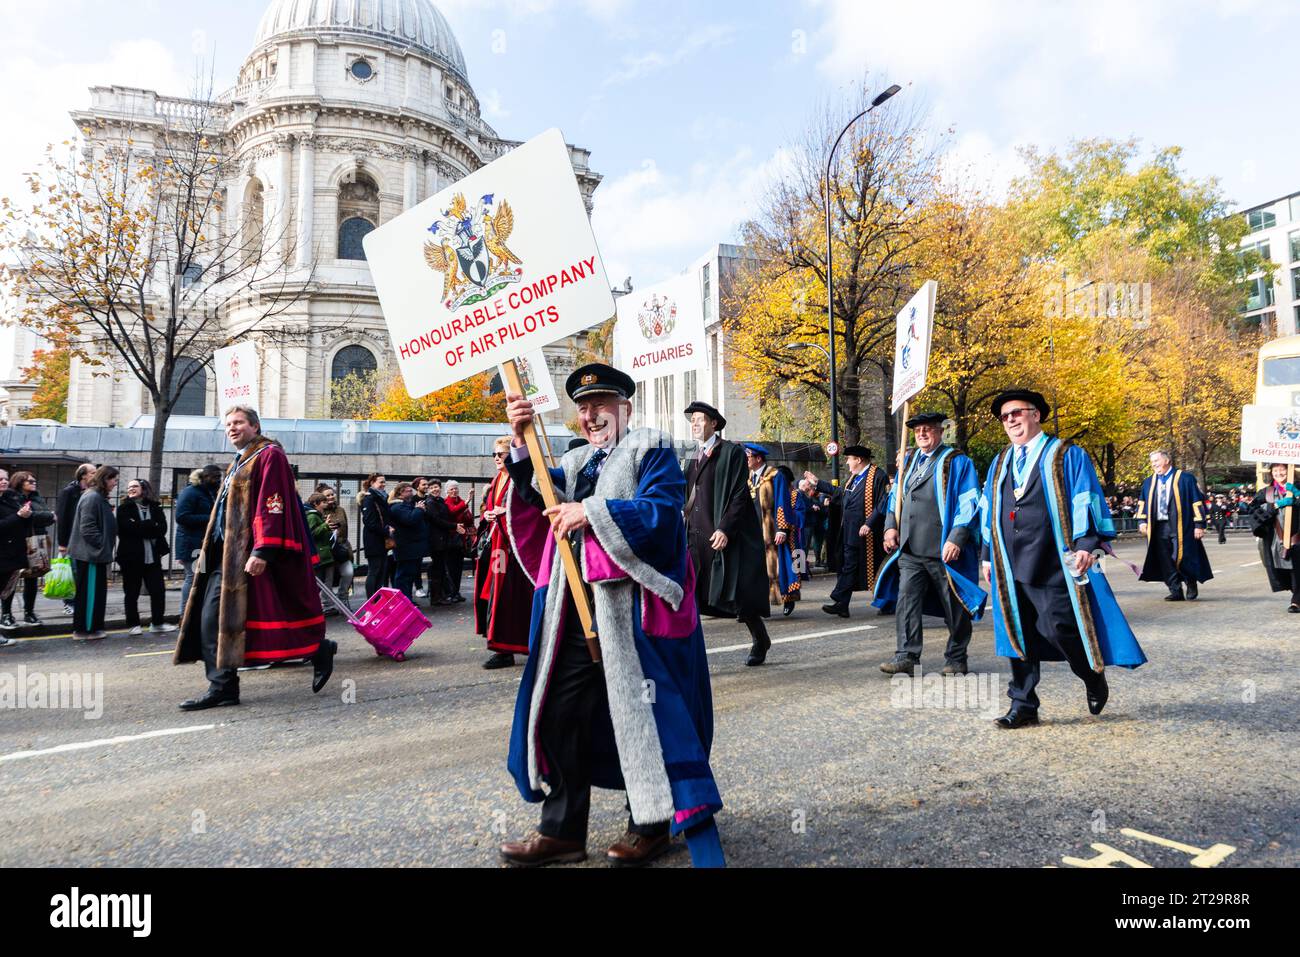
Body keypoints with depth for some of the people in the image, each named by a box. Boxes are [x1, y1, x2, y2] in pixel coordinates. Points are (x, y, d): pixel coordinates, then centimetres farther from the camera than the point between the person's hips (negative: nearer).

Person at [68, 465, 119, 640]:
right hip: (90, 554, -10)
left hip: (94, 553, 10)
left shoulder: (99, 497, 15)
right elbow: (87, 528, -22)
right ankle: (84, 629, 5)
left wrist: (106, 547, 16)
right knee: (89, 592, -2)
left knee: (96, 592, 14)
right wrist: (102, 544, -15)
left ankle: (91, 628, 22)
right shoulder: (92, 497, -16)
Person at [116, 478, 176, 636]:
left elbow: (162, 528, -4)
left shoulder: (155, 507, 9)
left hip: (152, 556, 2)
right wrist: (151, 526, -10)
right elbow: (128, 528, -14)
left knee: (158, 590, 2)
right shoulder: (124, 508, 3)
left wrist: (141, 528, -13)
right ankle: (133, 624, 15)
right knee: (132, 593, 5)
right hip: (131, 556, -2)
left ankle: (157, 623, 14)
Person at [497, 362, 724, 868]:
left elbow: (662, 510, -14)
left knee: (642, 714, 3)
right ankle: (562, 829, 24)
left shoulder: (651, 449, 2)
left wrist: (593, 513, -18)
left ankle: (652, 824, 21)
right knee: (561, 714, 10)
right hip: (576, 611, 6)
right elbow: (541, 499, 2)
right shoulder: (574, 462, 20)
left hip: (633, 608, -6)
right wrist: (522, 443, -11)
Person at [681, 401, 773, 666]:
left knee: (736, 594, 4)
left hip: (723, 537, -6)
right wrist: (684, 529, 11)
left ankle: (760, 640, 28)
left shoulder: (731, 452, -5)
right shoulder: (692, 457, 16)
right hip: (695, 537, 6)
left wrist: (725, 529, -19)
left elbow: (739, 495, -11)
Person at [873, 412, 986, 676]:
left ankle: (956, 659, 19)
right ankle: (906, 656, 1)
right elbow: (896, 495, 22)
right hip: (910, 549, 5)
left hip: (944, 551, -5)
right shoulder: (908, 461, 16)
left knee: (954, 606, 6)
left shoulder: (957, 463, -2)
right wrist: (891, 525, 6)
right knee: (906, 600, -2)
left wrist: (956, 539, -18)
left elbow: (969, 504, -9)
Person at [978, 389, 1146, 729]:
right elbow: (989, 511, 19)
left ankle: (1094, 678, 26)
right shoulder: (1000, 463, 16)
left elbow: (1084, 502, -7)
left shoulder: (1067, 457, 1)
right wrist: (988, 555, 17)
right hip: (1011, 567, 5)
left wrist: (1085, 544, -19)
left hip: (1054, 564, -5)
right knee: (1020, 634, 6)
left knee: (1064, 629, -4)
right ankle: (1023, 705, 13)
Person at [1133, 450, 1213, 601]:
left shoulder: (1185, 478, 0)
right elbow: (1142, 502, 16)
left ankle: (1192, 587, 21)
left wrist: (1199, 524, -8)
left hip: (1180, 527, -4)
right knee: (1165, 561, 2)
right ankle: (1175, 591, 10)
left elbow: (1197, 501, -2)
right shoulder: (1149, 482, 14)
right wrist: (1142, 521, 2)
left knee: (1182, 558, -3)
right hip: (1158, 528, 4)